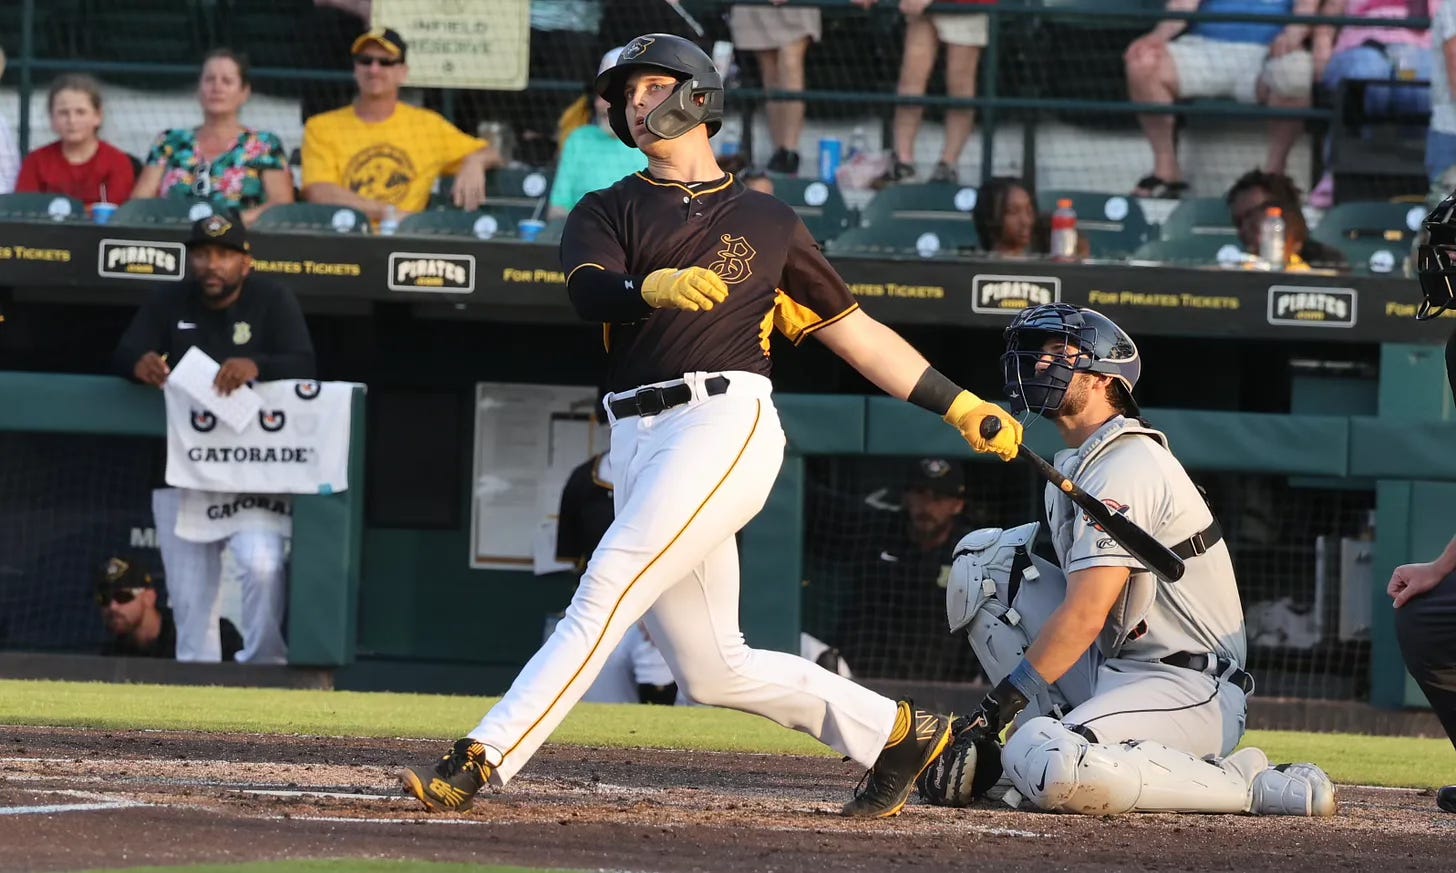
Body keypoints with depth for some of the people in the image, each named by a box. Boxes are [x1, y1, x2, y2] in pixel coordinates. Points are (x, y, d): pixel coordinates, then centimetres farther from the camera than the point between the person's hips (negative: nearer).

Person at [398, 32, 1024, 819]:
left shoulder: (768, 222, 16)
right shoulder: (606, 213, 17)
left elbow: (854, 332, 21)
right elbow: (588, 291, -6)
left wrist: (960, 406, 16)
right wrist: (655, 287, -29)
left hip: (726, 422, -4)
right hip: (637, 442, 4)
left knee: (608, 590, -20)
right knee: (711, 671, 3)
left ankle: (482, 760, -26)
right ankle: (897, 733, 18)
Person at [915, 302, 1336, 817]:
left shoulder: (1124, 469, -15)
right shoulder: (1074, 465, 17)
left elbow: (1084, 618, -22)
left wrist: (992, 712, -22)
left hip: (1192, 693, -10)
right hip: (1114, 671, 10)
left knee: (1050, 769, -37)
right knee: (983, 558, 6)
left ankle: (1253, 786, -16)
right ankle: (1037, 751, -1)